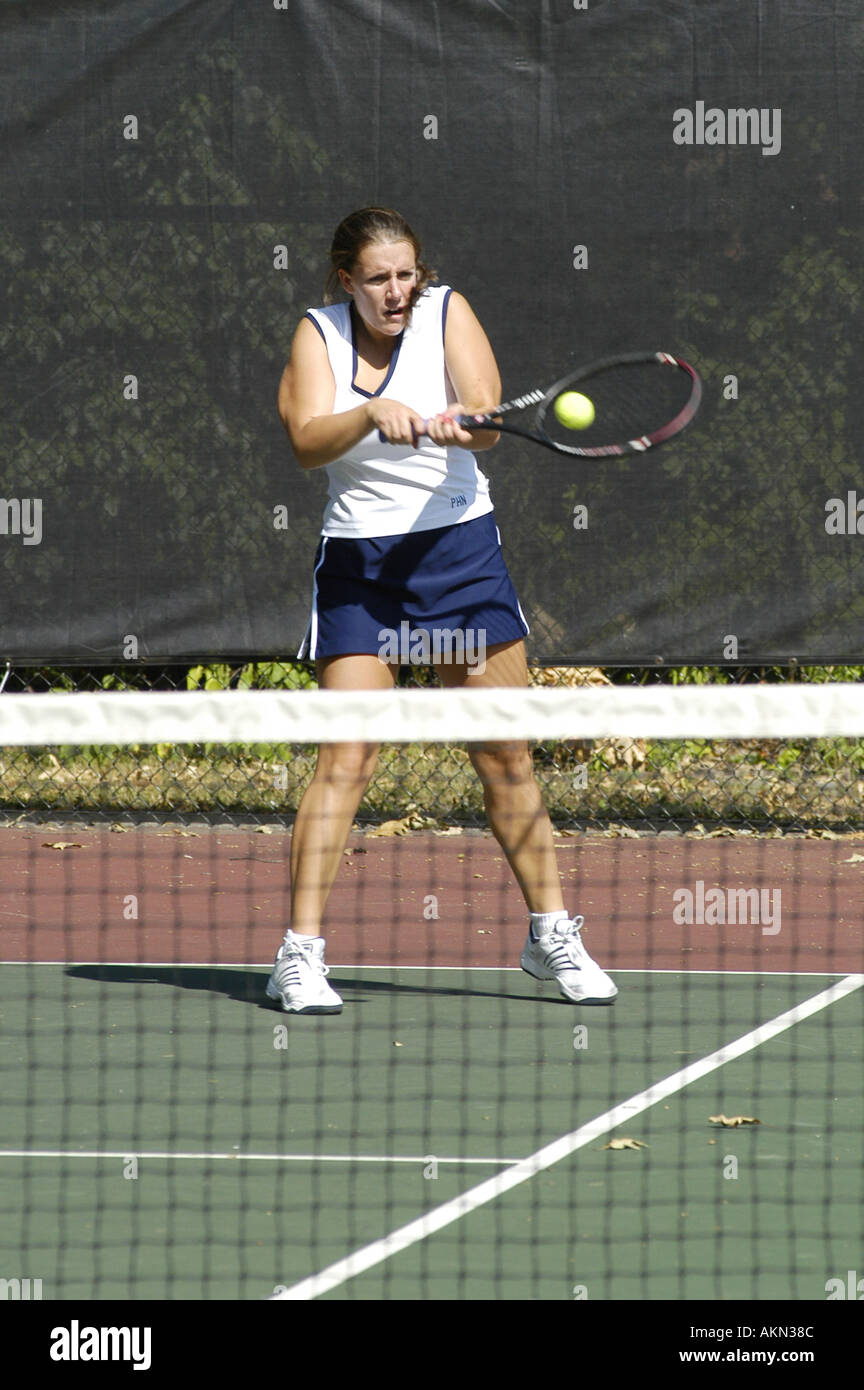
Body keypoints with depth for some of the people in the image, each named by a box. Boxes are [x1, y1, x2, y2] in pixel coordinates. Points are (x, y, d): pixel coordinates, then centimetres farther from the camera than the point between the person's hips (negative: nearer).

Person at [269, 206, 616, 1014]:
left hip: (460, 549, 1)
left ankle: (551, 934, 19)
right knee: (346, 760, -11)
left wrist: (460, 427, -39)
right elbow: (307, 442, -18)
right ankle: (299, 954, -9)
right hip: (357, 561, -1)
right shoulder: (319, 335, -3)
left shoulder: (446, 313, -3)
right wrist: (373, 414, -36)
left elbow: (488, 423, -16)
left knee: (506, 759, 5)